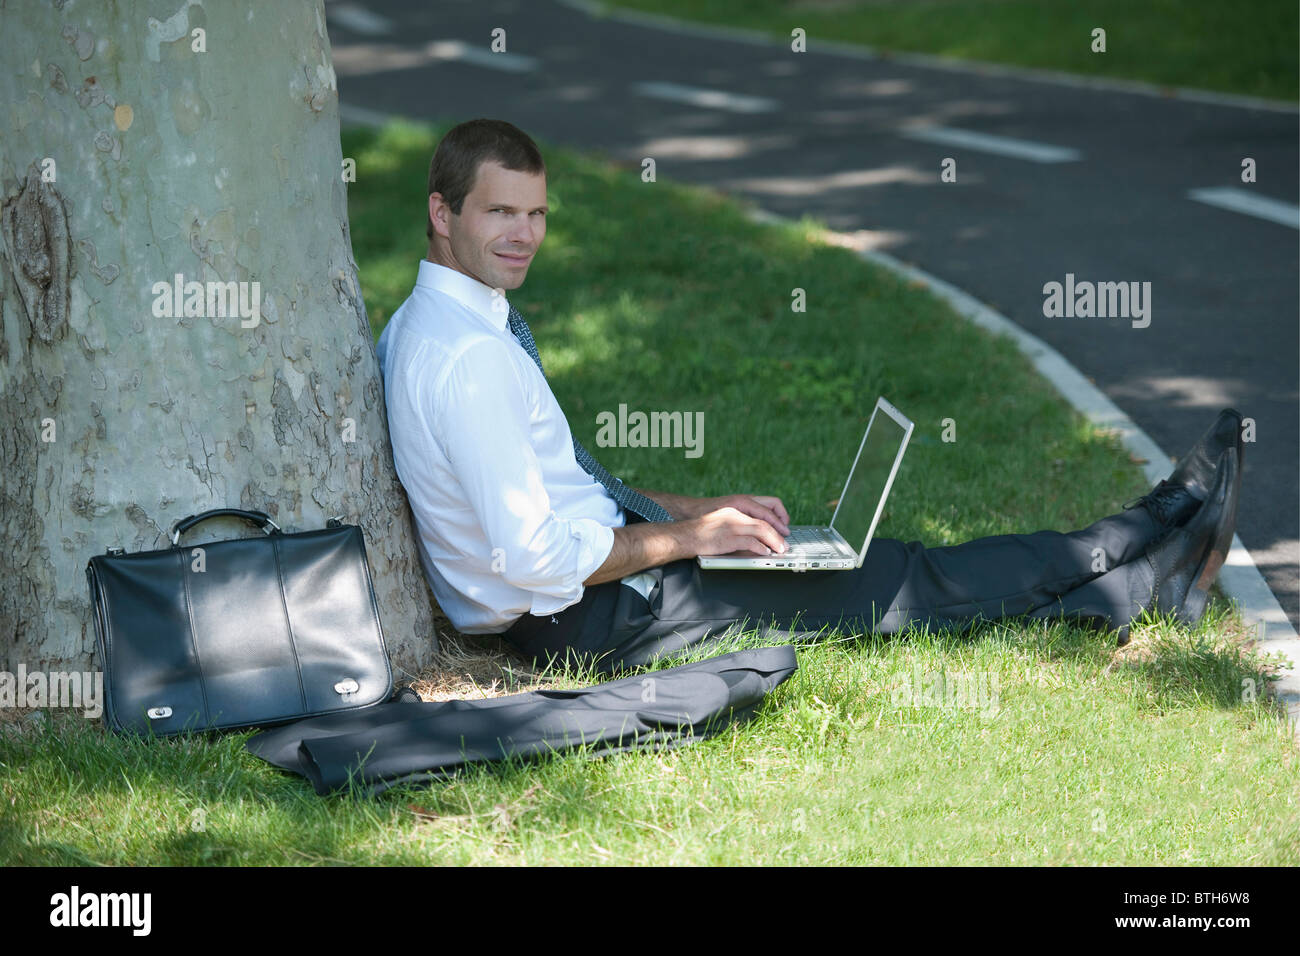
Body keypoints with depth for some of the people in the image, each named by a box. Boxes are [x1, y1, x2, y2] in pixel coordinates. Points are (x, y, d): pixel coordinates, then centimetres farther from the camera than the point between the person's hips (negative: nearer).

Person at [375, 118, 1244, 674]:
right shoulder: (469, 359, -25)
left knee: (855, 561, 9)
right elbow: (534, 557, -27)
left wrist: (697, 511, 11)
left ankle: (1142, 566, 12)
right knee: (887, 582, -1)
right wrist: (689, 535, -14)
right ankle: (1136, 580, 10)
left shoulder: (433, 322, 10)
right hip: (585, 620, -10)